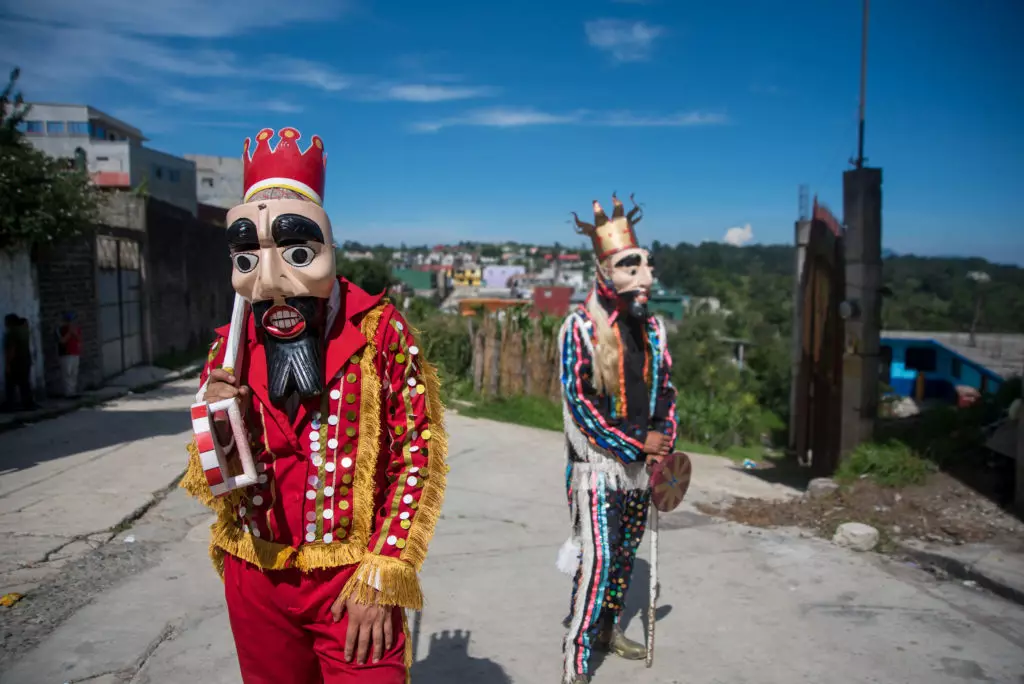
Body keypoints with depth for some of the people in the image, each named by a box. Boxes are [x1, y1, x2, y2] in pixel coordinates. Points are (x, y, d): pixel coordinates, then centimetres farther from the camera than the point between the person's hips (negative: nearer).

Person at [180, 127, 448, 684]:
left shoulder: (380, 333, -11)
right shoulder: (230, 348, -1)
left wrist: (381, 579, -11)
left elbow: (418, 459, -9)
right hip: (254, 578, 4)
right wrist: (216, 427, -15)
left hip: (352, 579, -4)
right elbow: (211, 485, 6)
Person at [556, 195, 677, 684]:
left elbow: (665, 390, 13)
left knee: (625, 553, 16)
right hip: (598, 463, -6)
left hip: (641, 460, 6)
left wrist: (663, 447, -1)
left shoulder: (652, 327, 8)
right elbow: (578, 400, -15)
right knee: (598, 558, -10)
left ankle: (609, 628, 35)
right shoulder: (580, 327, -11)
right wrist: (637, 443, -15)